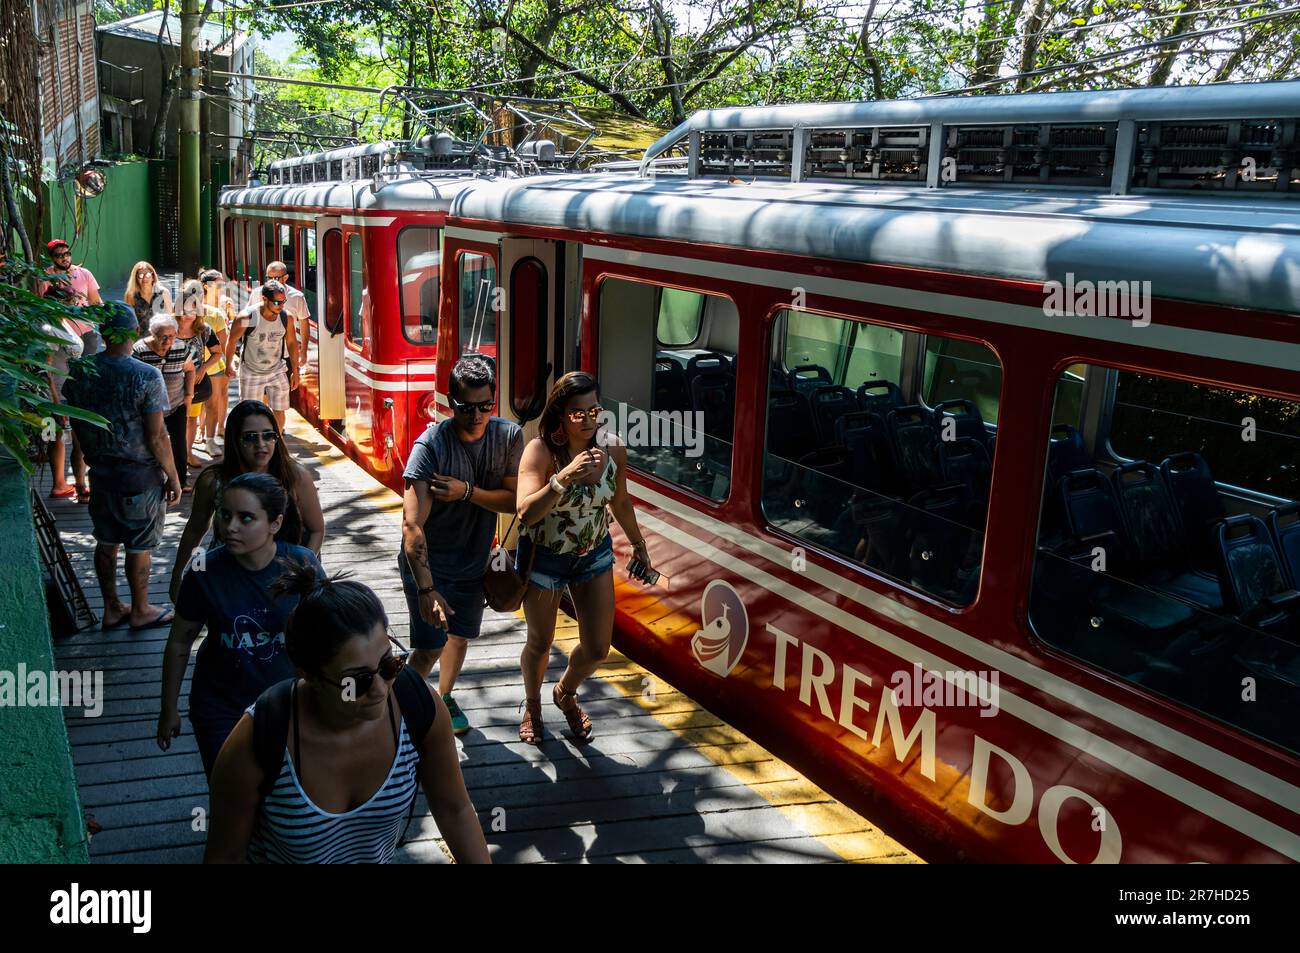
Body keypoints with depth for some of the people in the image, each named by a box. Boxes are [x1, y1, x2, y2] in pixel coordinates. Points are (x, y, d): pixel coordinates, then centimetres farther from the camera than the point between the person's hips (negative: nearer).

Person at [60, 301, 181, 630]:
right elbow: (156, 437, -18)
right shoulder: (147, 376, -20)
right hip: (140, 475, -5)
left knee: (106, 542, 18)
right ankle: (140, 611, 24)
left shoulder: (80, 372, -4)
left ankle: (112, 609, 31)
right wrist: (173, 477, -6)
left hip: (99, 471, 5)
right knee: (139, 547, 10)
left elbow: (76, 426, 7)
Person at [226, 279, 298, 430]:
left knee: (279, 412, 4)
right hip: (251, 373, -3)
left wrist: (295, 371, 7)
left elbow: (291, 343, 5)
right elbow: (231, 341, -6)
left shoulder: (285, 317, -11)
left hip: (277, 371, 3)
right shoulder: (247, 317, -22)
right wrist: (228, 366, 5)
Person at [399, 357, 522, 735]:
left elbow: (515, 501, -12)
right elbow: (413, 525, -33)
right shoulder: (431, 445, -27)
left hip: (473, 559, 5)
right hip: (427, 562, -5)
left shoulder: (509, 437, -12)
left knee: (460, 634, 21)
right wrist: (425, 590, -42)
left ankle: (444, 697, 47)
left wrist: (467, 491, -28)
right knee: (430, 646, -8)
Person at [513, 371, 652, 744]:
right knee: (540, 643, 16)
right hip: (544, 558, -3)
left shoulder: (613, 448, -14)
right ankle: (532, 705, 48)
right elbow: (526, 513, -38)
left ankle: (565, 693, 42)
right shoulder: (540, 450, -26)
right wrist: (565, 477, -50)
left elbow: (620, 503, 5)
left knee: (598, 649, 8)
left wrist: (638, 544, 16)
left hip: (594, 555, 4)